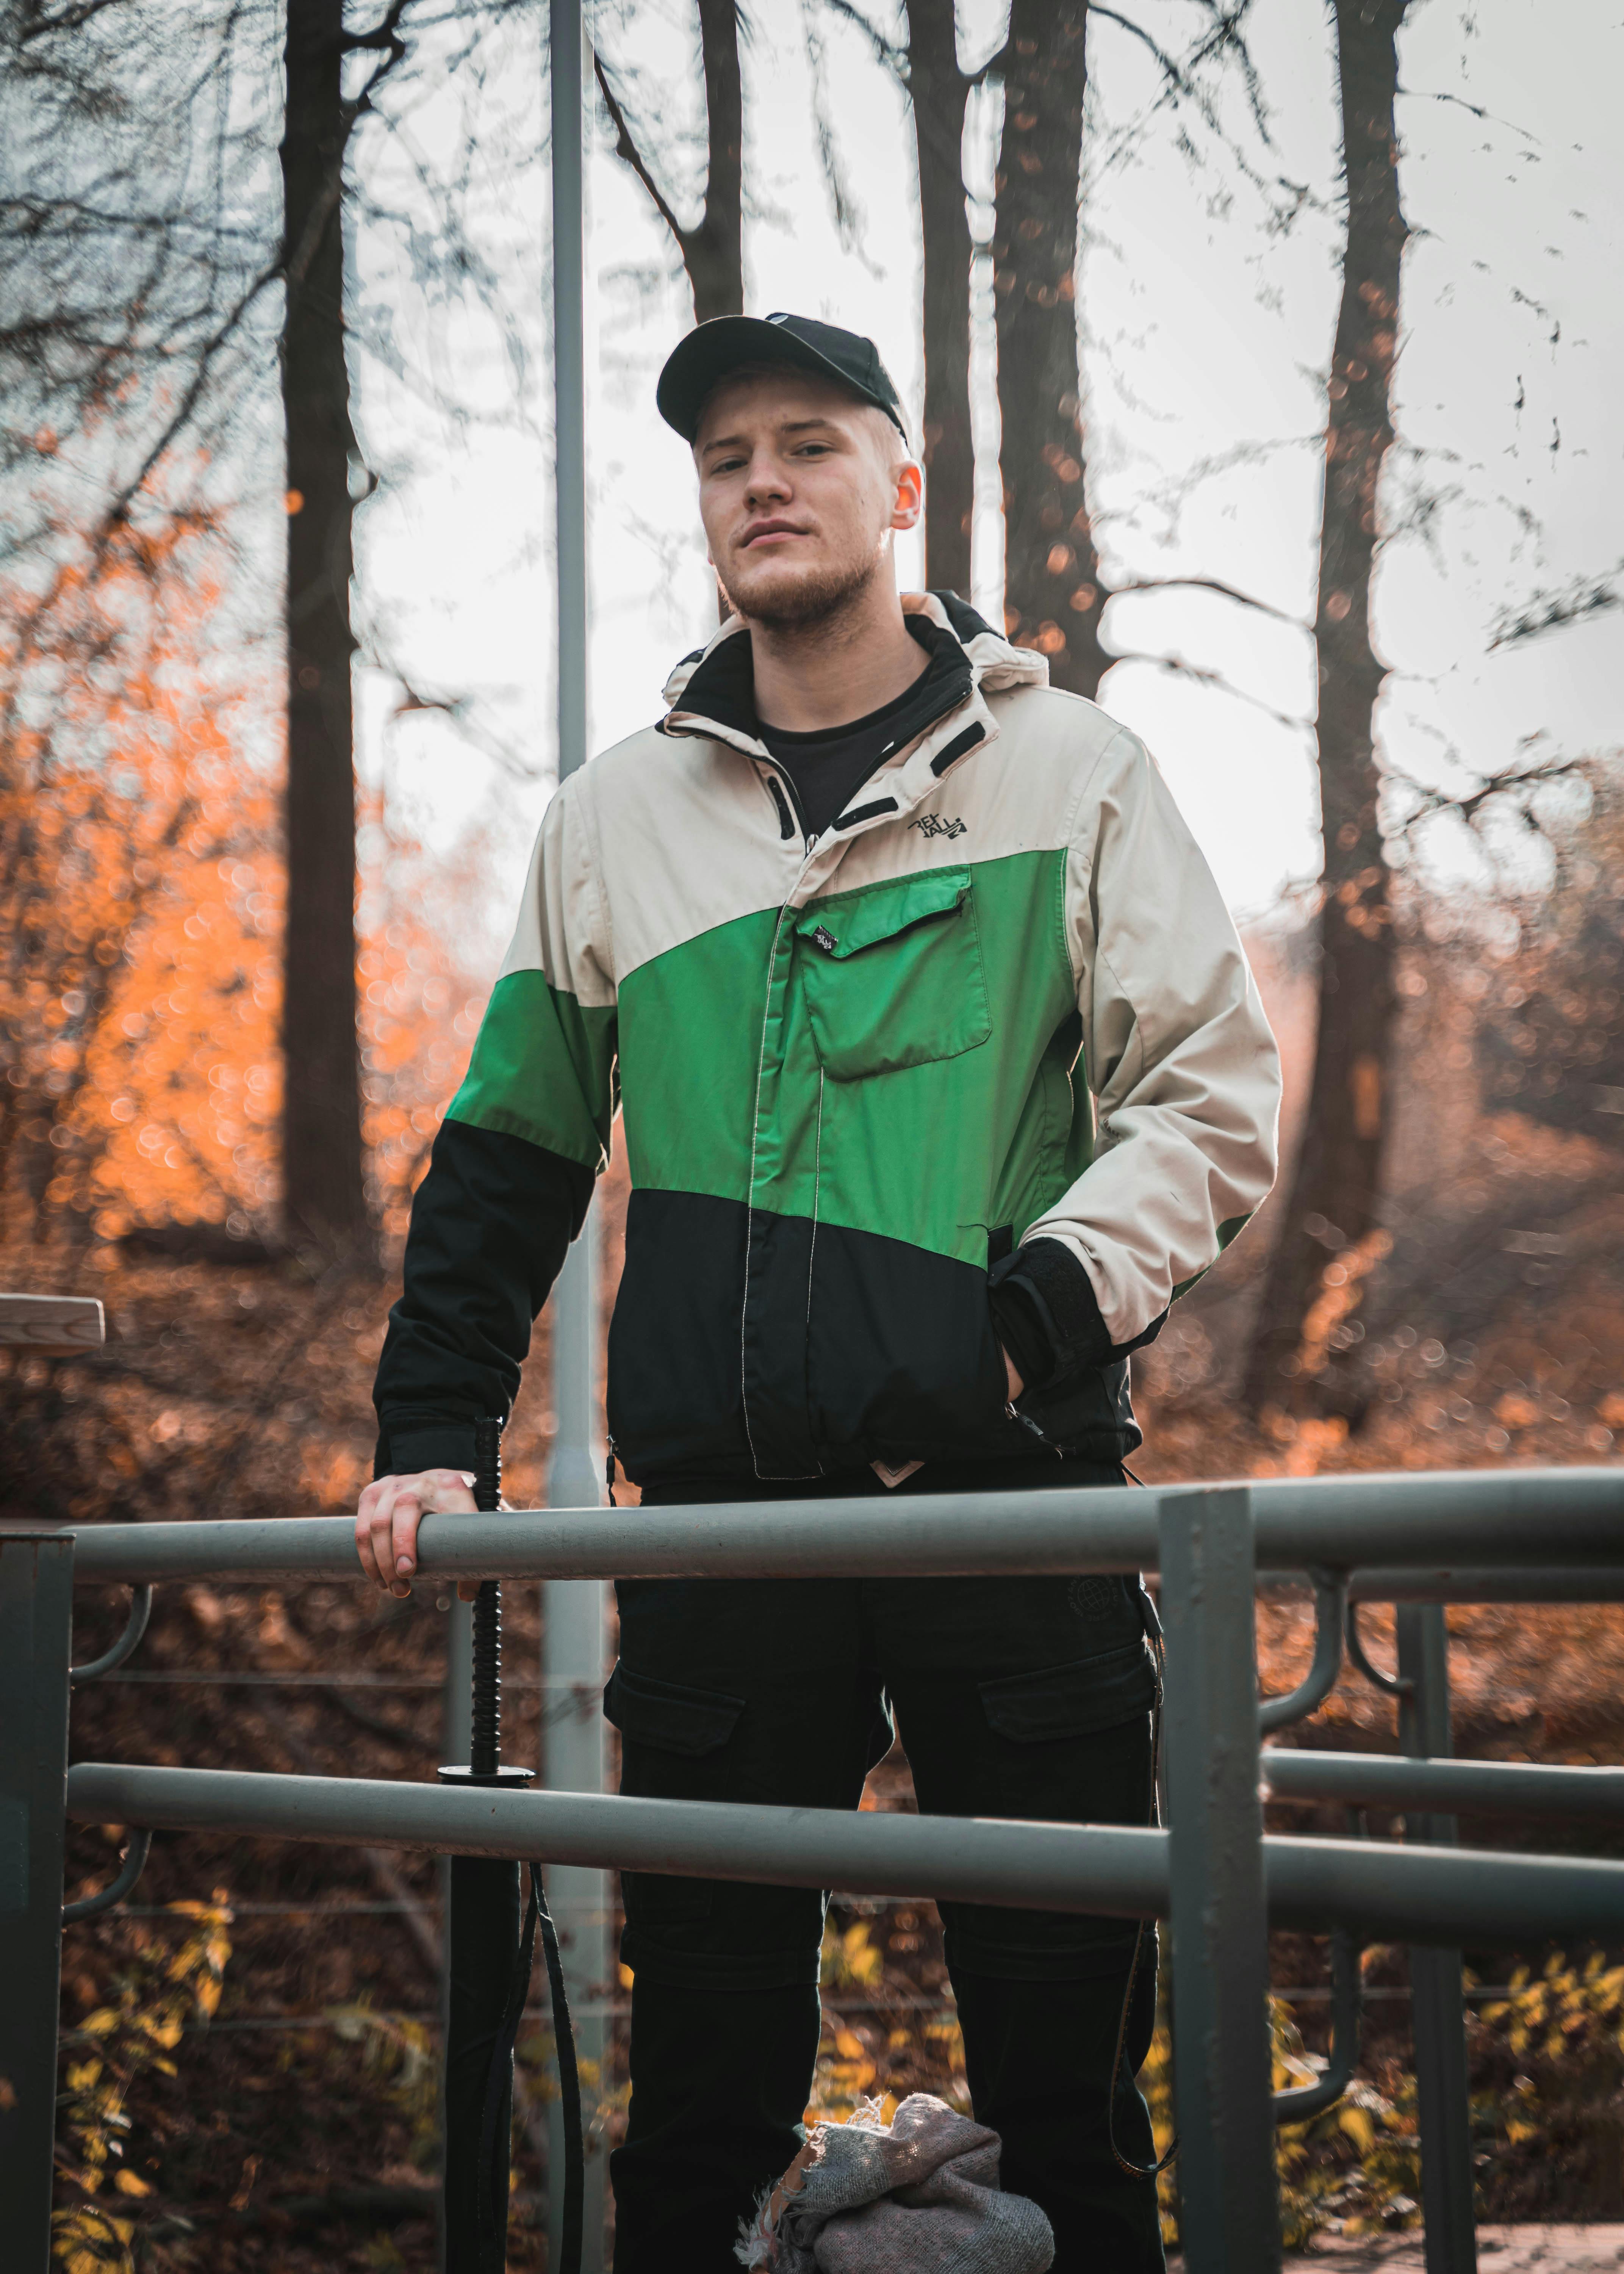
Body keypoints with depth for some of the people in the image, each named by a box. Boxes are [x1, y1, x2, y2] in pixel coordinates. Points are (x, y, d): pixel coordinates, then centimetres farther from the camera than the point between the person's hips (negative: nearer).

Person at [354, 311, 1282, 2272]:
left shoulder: (1067, 770, 7)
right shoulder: (619, 812, 16)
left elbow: (1213, 1095, 3)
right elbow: (511, 1147, 22)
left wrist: (1063, 1293, -13)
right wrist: (433, 1427, 14)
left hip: (1010, 1496, -2)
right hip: (718, 1513, 2)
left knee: (1062, 2058, 2)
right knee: (702, 2063, 8)